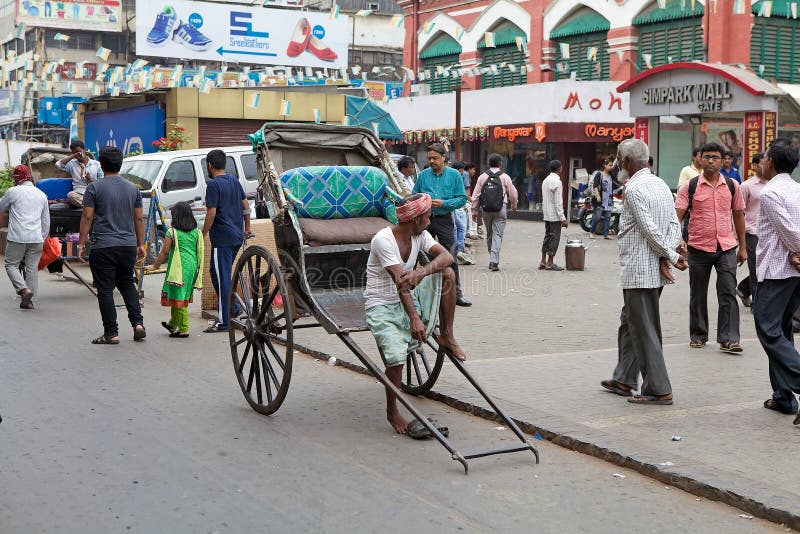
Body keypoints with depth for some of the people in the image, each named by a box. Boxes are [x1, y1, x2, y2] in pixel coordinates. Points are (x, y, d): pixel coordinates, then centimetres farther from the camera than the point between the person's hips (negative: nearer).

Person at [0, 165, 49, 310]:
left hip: (17, 238, -4)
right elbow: (46, 221, 17)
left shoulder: (13, 191, -1)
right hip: (36, 238, 4)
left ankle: (24, 290, -13)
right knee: (32, 267, 8)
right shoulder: (41, 194, 13)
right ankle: (28, 300, 9)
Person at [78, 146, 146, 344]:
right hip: (129, 246, 5)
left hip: (104, 247, -4)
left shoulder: (95, 187, -6)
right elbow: (139, 219, 11)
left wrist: (81, 243, -1)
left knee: (105, 289, 1)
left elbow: (87, 218, -8)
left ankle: (111, 333, 2)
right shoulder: (133, 188, 8)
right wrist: (140, 244, 19)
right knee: (127, 284, 19)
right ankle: (138, 323, 6)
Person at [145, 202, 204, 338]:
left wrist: (155, 266, 12)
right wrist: (198, 272, 21)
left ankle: (183, 329, -1)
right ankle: (172, 324, 30)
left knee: (179, 297, -1)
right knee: (182, 297, 16)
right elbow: (199, 252, 11)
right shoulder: (196, 232, 7)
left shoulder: (172, 232, -6)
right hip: (192, 266, 6)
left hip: (179, 268, -6)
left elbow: (164, 252, -2)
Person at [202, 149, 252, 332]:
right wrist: (247, 228, 25)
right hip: (237, 236, 8)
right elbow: (246, 205, 15)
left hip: (222, 238, -8)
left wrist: (203, 235, -9)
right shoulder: (234, 181, 12)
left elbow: (211, 213, -17)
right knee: (217, 272, 20)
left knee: (222, 277, -5)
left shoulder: (213, 184, -12)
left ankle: (223, 322, -5)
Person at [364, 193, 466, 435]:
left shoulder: (420, 235, 2)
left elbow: (446, 257, -14)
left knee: (447, 273, -8)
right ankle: (392, 412, -1)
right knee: (396, 357, -26)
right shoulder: (384, 240, -20)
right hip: (383, 308, -7)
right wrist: (414, 318, -38)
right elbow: (400, 282, -30)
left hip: (410, 300, 7)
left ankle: (446, 336, 0)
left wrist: (422, 271, -35)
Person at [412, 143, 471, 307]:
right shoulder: (423, 175, 6)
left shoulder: (454, 175, 0)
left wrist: (443, 203, -15)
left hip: (444, 220, -2)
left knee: (450, 258, -3)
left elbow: (462, 199, -3)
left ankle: (456, 294, 2)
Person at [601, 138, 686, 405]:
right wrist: (666, 258, -4)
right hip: (655, 270, 10)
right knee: (629, 323, 19)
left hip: (638, 271, -10)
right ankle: (624, 380, 28)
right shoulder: (661, 185, 12)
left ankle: (659, 390, 0)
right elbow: (675, 225, 7)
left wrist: (672, 256, -10)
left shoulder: (634, 188, -16)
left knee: (644, 330, -3)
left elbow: (650, 230, -20)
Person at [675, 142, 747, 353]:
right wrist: (679, 238, -24)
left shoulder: (732, 186, 5)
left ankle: (728, 339, -4)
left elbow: (738, 215, 13)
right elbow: (677, 215, -7)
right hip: (698, 248, -1)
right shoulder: (689, 187, -2)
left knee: (728, 293, -5)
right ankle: (698, 335, 23)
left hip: (727, 248, 1)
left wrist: (742, 247, 13)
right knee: (698, 295, 10)